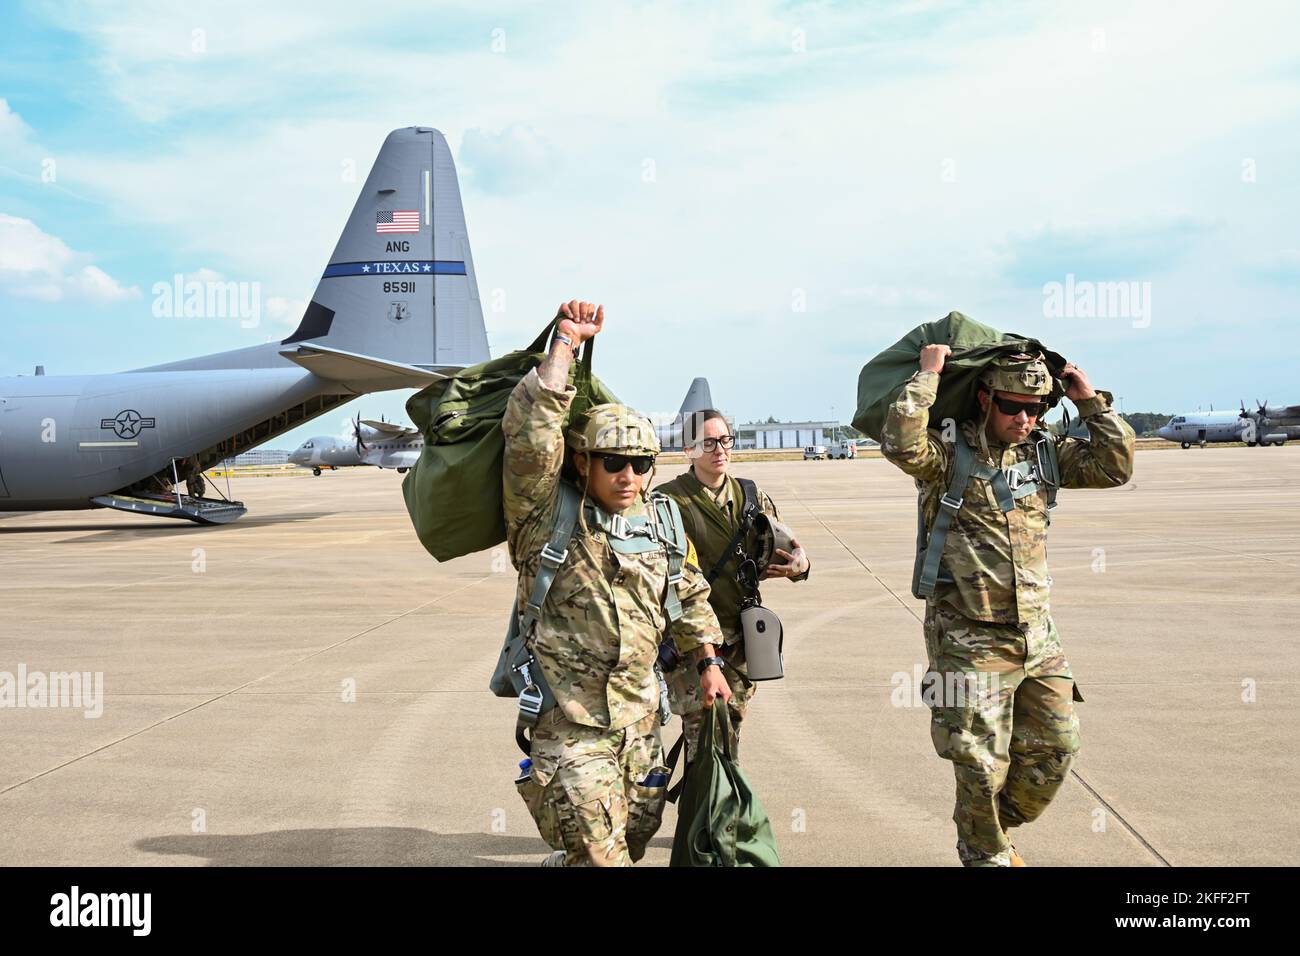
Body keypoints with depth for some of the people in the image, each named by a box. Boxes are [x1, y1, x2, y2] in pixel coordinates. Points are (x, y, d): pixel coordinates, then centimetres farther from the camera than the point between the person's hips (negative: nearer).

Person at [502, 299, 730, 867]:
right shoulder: (546, 516, -10)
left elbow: (689, 595, 20)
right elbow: (531, 434, -24)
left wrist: (707, 662, 15)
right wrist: (566, 341, -19)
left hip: (640, 720, 6)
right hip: (571, 727, -6)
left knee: (632, 843, 19)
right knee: (602, 858, -8)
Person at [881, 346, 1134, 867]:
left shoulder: (1045, 453, 6)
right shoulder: (947, 454, -11)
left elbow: (1115, 466, 3)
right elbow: (900, 443, -30)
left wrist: (1090, 401, -2)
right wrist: (928, 375, -22)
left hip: (1037, 634, 6)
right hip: (970, 640, -5)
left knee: (1055, 747, 13)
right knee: (982, 765, 4)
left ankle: (1000, 825, 39)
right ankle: (986, 854, 30)